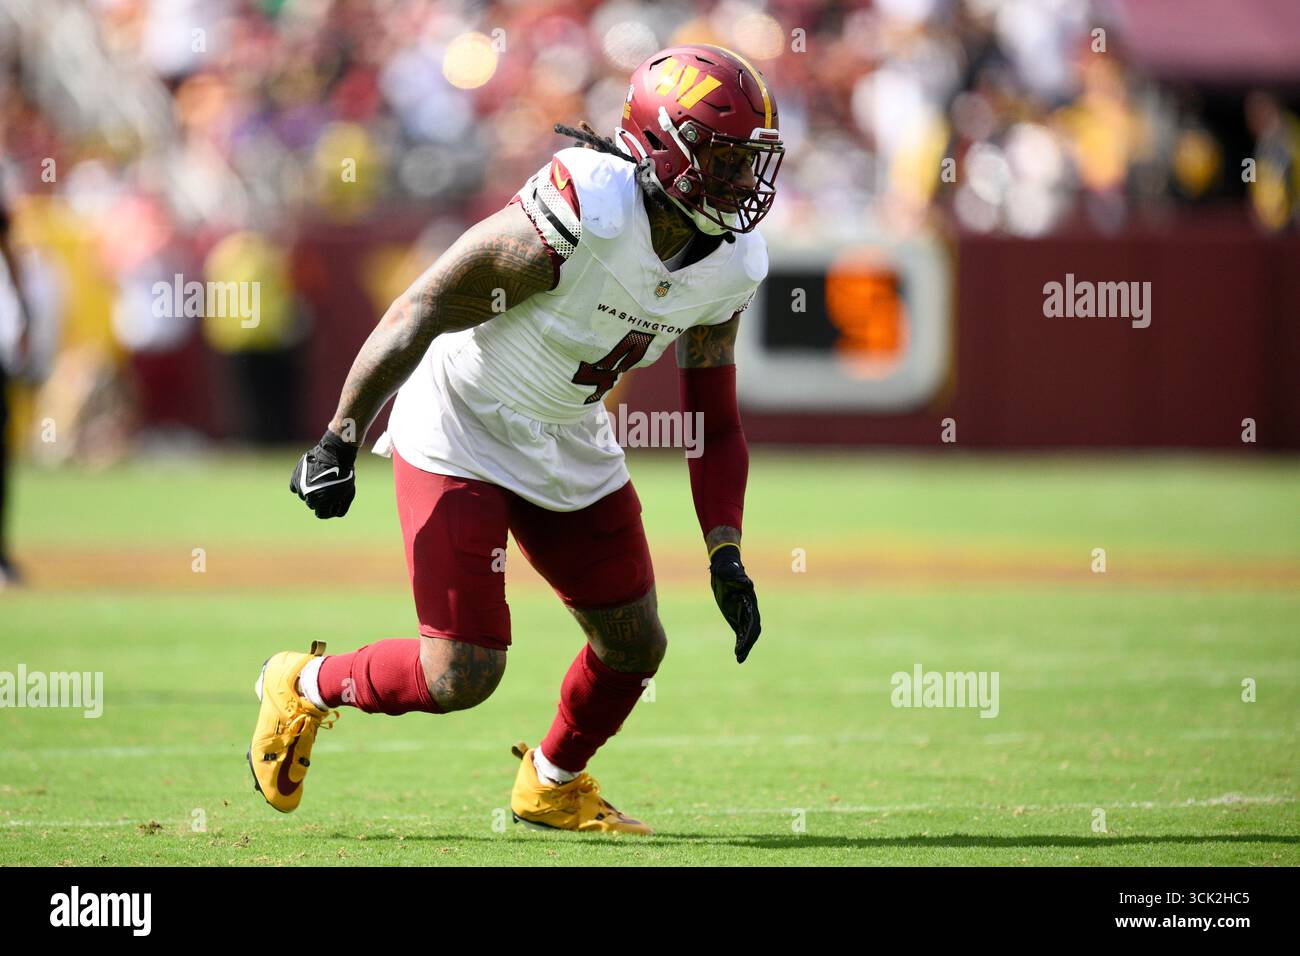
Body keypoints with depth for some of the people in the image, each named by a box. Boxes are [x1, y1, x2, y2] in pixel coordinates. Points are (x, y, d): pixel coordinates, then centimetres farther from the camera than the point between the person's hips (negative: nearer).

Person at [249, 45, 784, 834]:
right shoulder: (576, 218, -31)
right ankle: (306, 687, 17)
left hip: (572, 446, 7)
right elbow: (421, 313, -24)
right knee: (462, 674, -12)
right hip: (461, 437, -7)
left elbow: (717, 420, 3)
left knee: (636, 647, 9)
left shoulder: (729, 266, -8)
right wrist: (340, 442, -21)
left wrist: (725, 555, -7)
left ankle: (553, 785, 37)